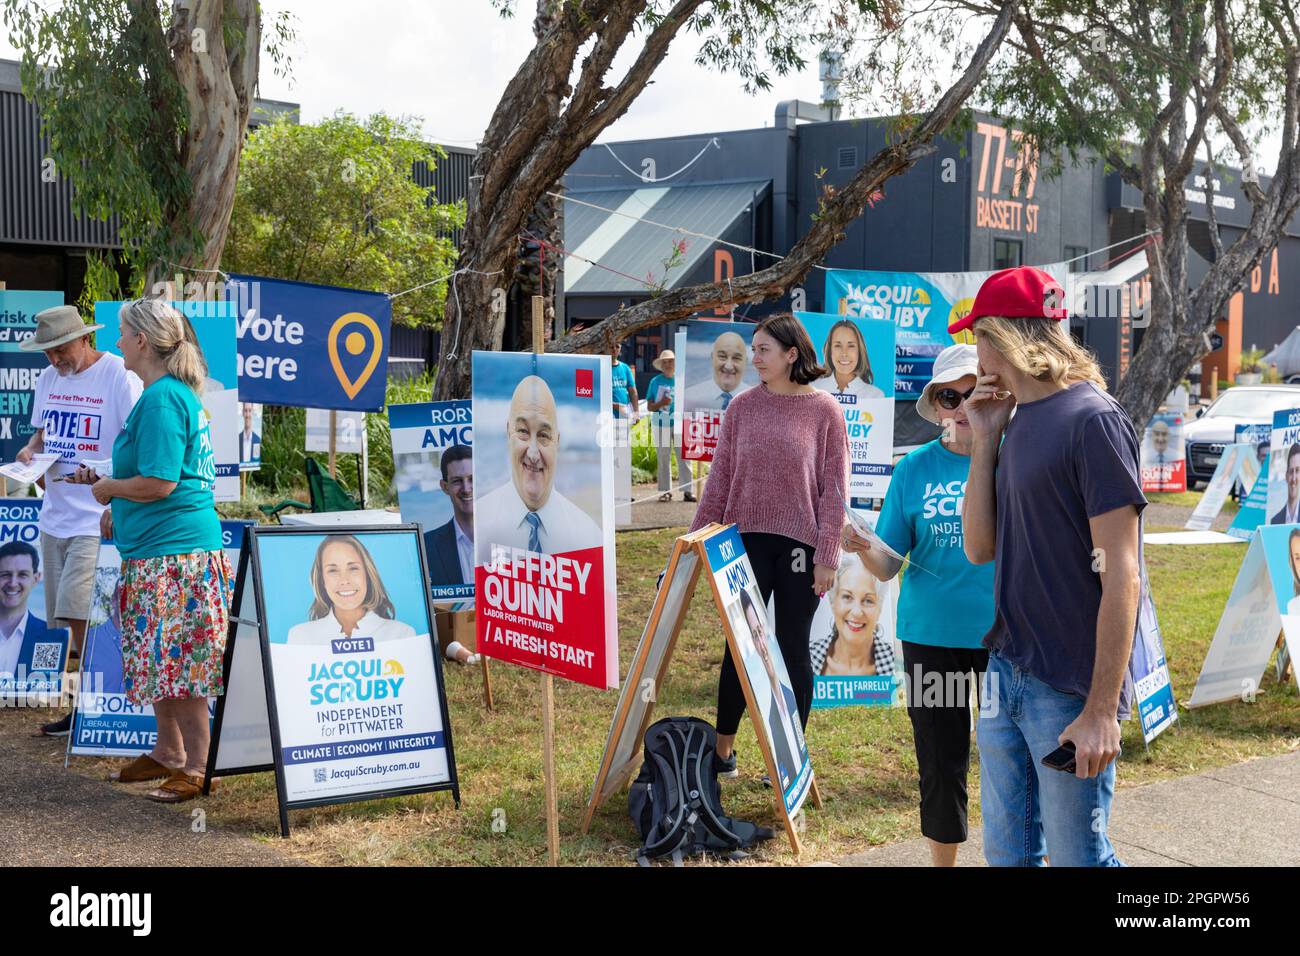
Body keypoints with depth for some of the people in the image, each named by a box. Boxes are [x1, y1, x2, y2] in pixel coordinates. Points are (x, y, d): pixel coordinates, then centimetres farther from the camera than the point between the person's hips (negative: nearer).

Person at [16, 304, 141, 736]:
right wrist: (31, 448, 1)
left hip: (98, 517, -8)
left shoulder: (118, 375, -11)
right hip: (56, 513, 8)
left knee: (77, 609, -14)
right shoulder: (48, 378, 13)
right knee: (72, 616, 10)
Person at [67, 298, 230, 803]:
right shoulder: (178, 393, 15)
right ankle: (168, 752, 28)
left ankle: (196, 766, 0)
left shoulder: (160, 400, -16)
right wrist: (118, 505, 22)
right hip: (158, 549, 10)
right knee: (160, 658, 17)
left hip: (174, 550, -10)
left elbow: (159, 483, -22)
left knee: (176, 660, -5)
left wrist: (108, 487, -5)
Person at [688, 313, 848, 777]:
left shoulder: (824, 410, -2)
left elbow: (834, 488, -3)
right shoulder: (743, 406, 5)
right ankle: (723, 748, 16)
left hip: (800, 543, -2)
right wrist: (697, 539, 5)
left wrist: (827, 555, -7)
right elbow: (719, 478, 8)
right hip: (747, 539, 2)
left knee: (793, 650, 6)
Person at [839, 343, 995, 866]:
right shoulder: (915, 469, 1)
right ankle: (943, 861, 26)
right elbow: (890, 565, 0)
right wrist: (864, 549, -22)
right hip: (932, 634, 1)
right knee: (941, 764, 10)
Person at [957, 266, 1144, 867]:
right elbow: (980, 547, 12)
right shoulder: (1018, 422, 12)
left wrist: (1102, 710, -19)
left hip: (1071, 688, -8)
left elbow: (1121, 578, -16)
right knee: (1005, 852, 15)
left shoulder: (1092, 421, -13)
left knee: (1076, 855, 0)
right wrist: (986, 440, 3)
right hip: (1006, 675, 8)